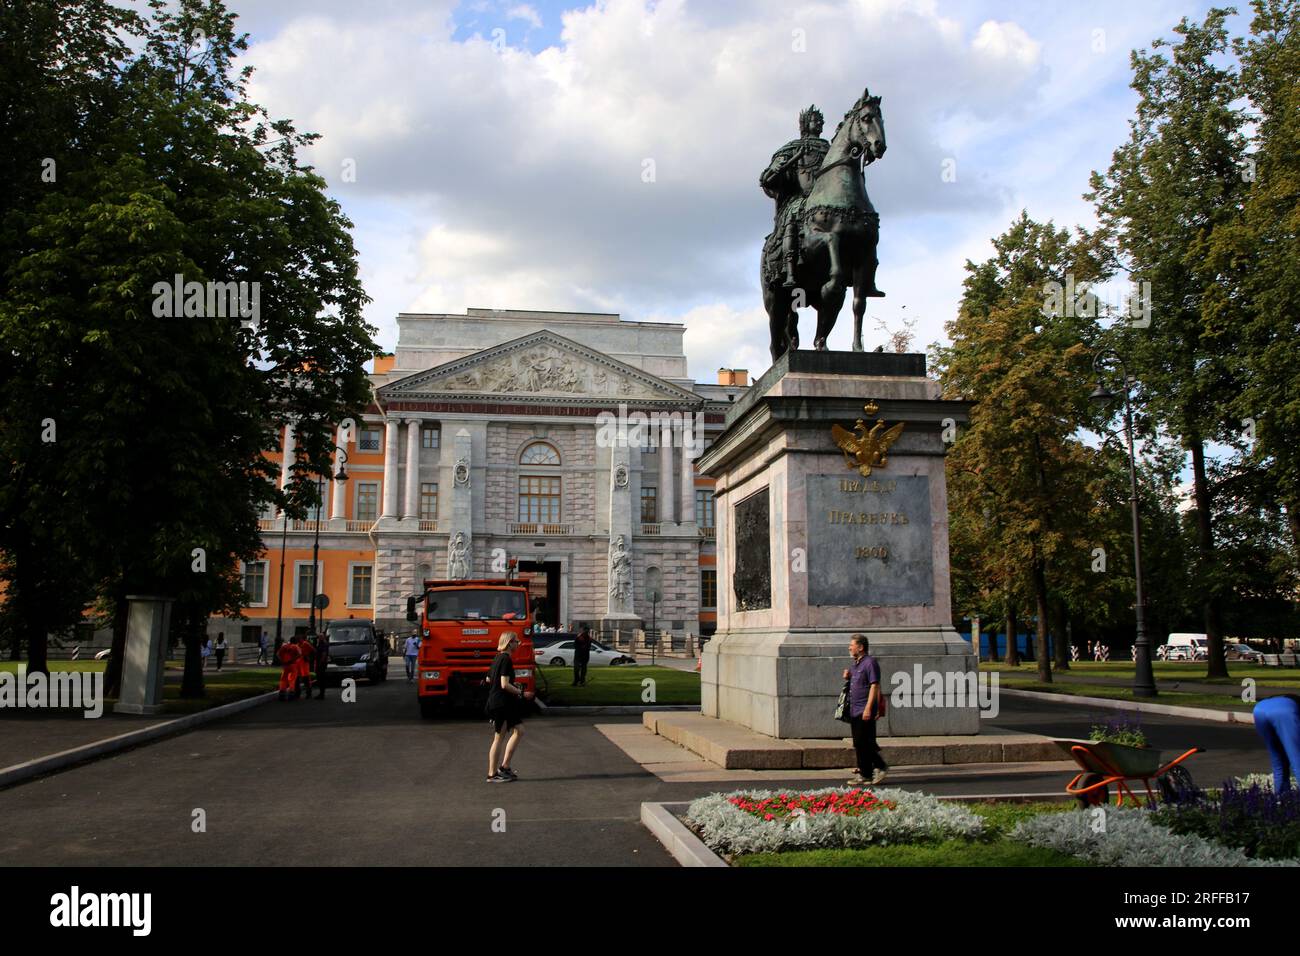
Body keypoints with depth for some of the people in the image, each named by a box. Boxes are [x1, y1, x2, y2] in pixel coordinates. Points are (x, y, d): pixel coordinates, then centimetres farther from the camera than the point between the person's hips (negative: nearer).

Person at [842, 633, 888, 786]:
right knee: (858, 744, 11)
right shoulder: (854, 664, 17)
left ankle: (865, 775, 1)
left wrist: (868, 708, -22)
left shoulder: (870, 663, -11)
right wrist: (847, 677, 4)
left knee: (863, 743, -6)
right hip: (854, 710, 9)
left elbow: (874, 686, -17)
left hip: (865, 711, -9)